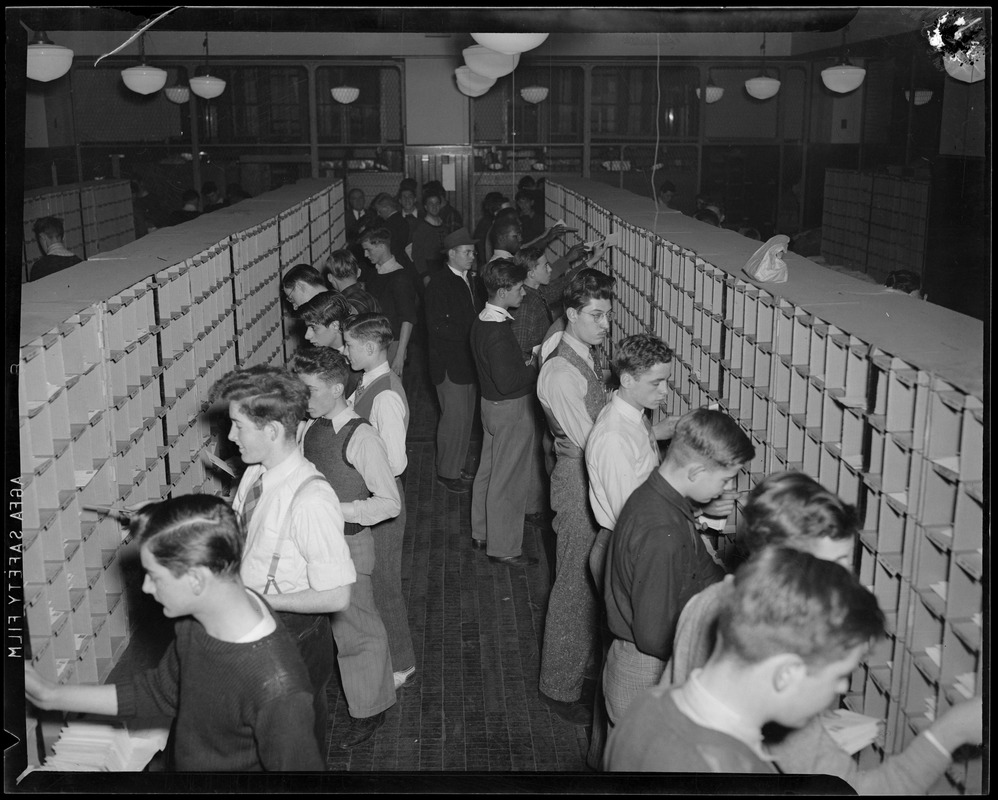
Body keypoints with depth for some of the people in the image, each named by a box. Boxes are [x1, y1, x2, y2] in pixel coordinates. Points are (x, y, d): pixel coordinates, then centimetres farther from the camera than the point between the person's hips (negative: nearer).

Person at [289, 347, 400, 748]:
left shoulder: (361, 438, -19)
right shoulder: (308, 429, 3)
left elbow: (390, 503, -16)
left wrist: (337, 510, -23)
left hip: (348, 544, -6)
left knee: (357, 631, 8)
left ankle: (369, 712, 27)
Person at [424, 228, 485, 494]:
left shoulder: (471, 281, 12)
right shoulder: (439, 283, -13)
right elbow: (438, 326, -19)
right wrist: (472, 334, -19)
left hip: (469, 360, 8)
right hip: (449, 362, -8)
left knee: (466, 417, 14)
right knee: (455, 417, -4)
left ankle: (460, 466, 27)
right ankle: (447, 472, 10)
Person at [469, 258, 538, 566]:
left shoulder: (482, 321, 4)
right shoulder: (498, 333, -27)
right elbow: (507, 382, -28)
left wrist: (524, 364, 4)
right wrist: (534, 369, -14)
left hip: (491, 403, 10)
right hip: (511, 410, -10)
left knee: (488, 470, 20)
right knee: (508, 480, 1)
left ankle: (482, 533, 35)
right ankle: (503, 547, 13)